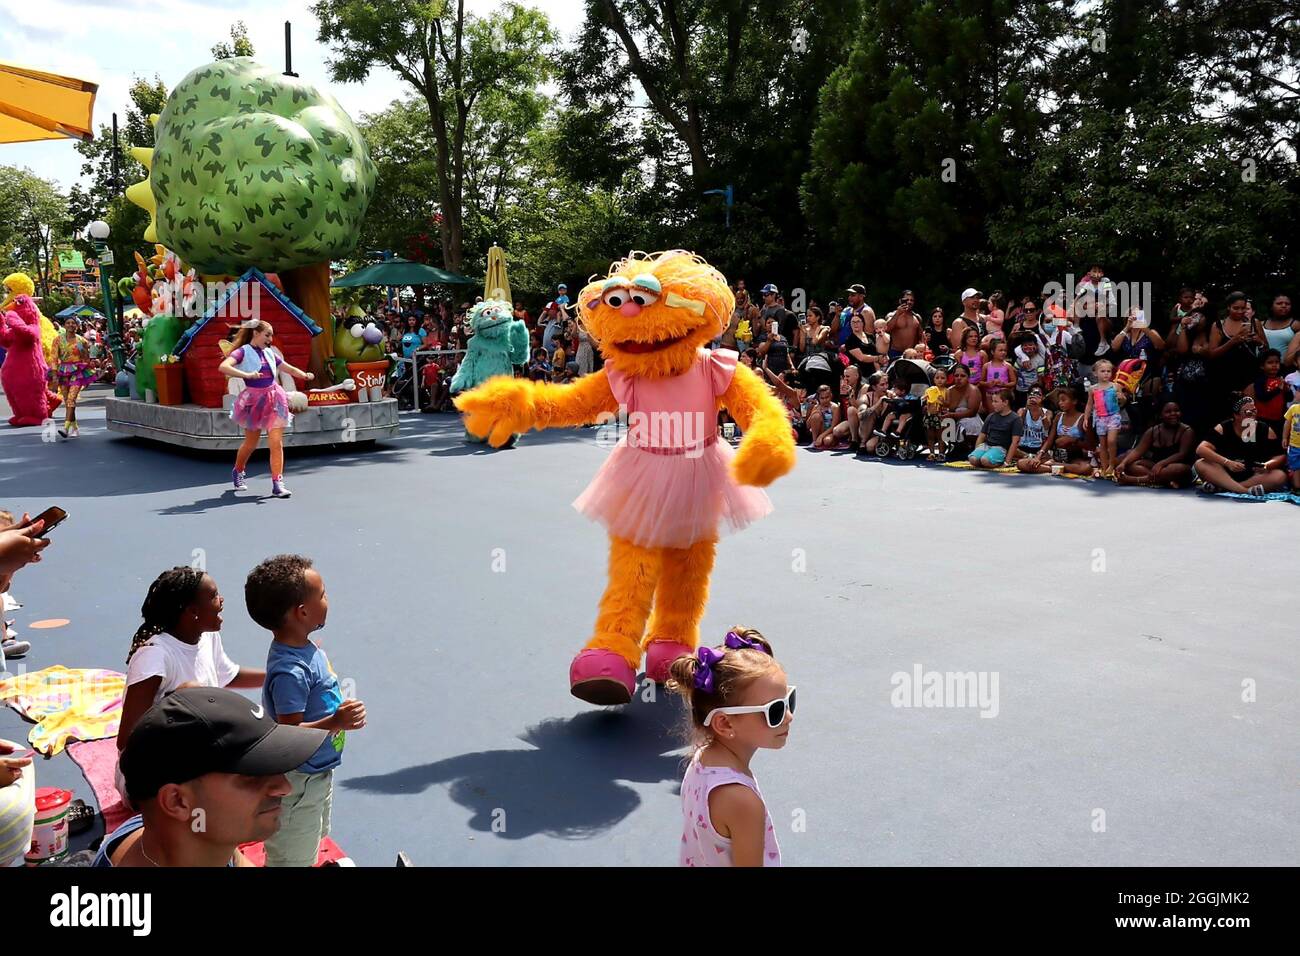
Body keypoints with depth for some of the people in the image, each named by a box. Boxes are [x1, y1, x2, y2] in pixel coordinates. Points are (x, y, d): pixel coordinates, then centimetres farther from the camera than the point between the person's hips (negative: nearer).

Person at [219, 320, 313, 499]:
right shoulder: (243, 352, -6)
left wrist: (305, 375, -4)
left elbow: (290, 368, 17)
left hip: (274, 400, 3)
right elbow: (223, 367, -22)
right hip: (254, 400, -3)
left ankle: (277, 483, -6)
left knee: (277, 443, -7)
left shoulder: (270, 353, 11)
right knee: (251, 443, 12)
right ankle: (238, 472, 39)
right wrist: (247, 375, -34)